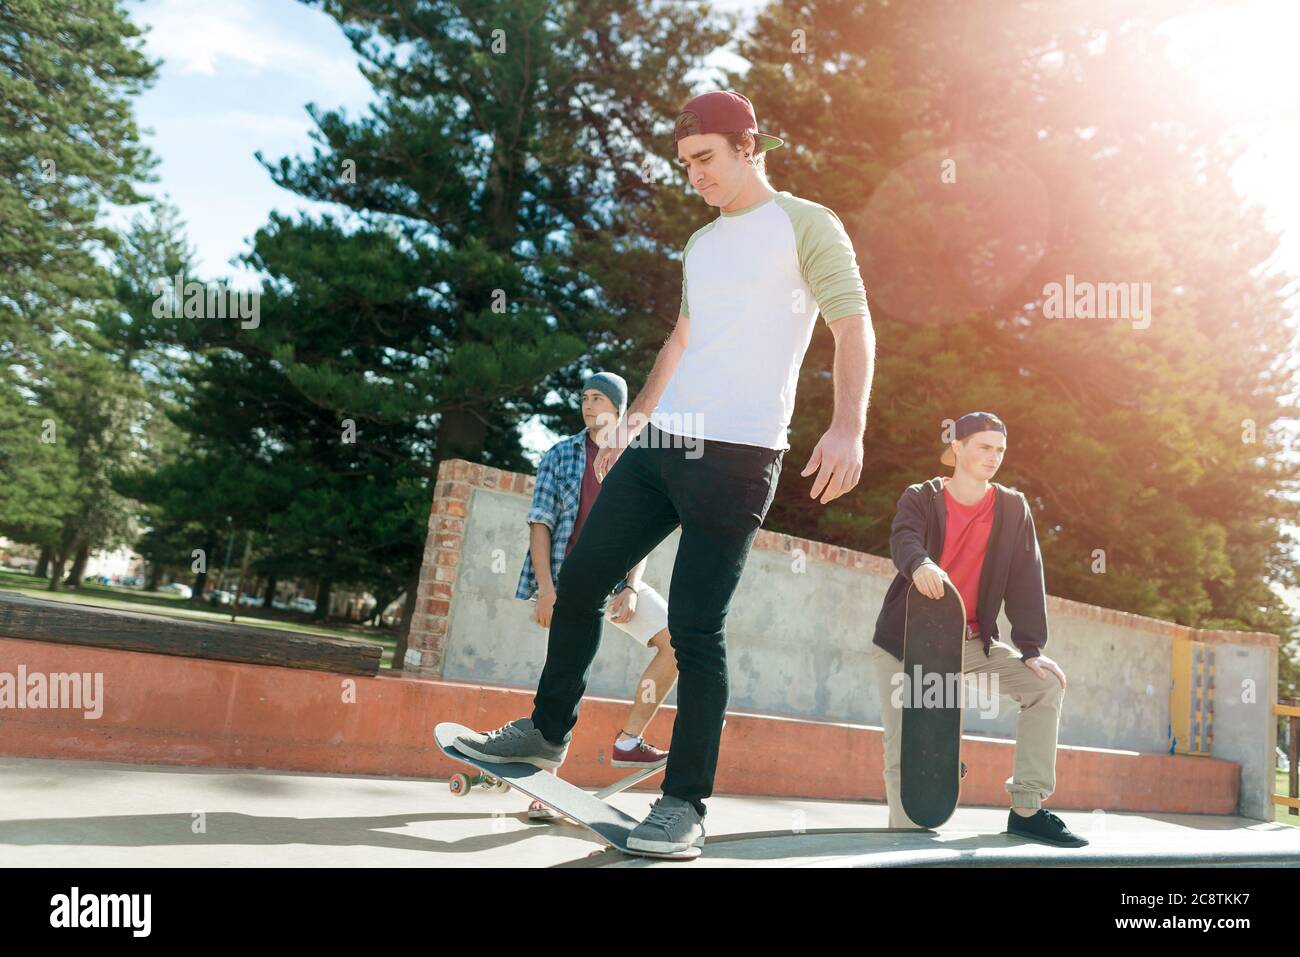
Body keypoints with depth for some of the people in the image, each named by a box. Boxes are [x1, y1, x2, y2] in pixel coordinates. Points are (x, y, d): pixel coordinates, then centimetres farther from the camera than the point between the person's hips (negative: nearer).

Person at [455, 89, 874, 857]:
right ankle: (548, 731, 26)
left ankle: (685, 805, 5)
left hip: (736, 454, -7)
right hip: (661, 443, 8)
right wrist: (636, 420, 29)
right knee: (579, 581, 8)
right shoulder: (702, 243, 23)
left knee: (696, 626, -8)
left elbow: (854, 326, -8)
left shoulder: (805, 224, 1)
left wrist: (849, 428, -23)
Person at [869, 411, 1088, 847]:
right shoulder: (920, 497, -4)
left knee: (1046, 684, -13)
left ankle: (1027, 808, -3)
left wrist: (1031, 648, -14)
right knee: (902, 753, -9)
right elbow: (904, 540, -26)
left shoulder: (1013, 508, 3)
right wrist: (920, 564, -50)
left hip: (970, 641, 3)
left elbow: (1026, 579, -4)